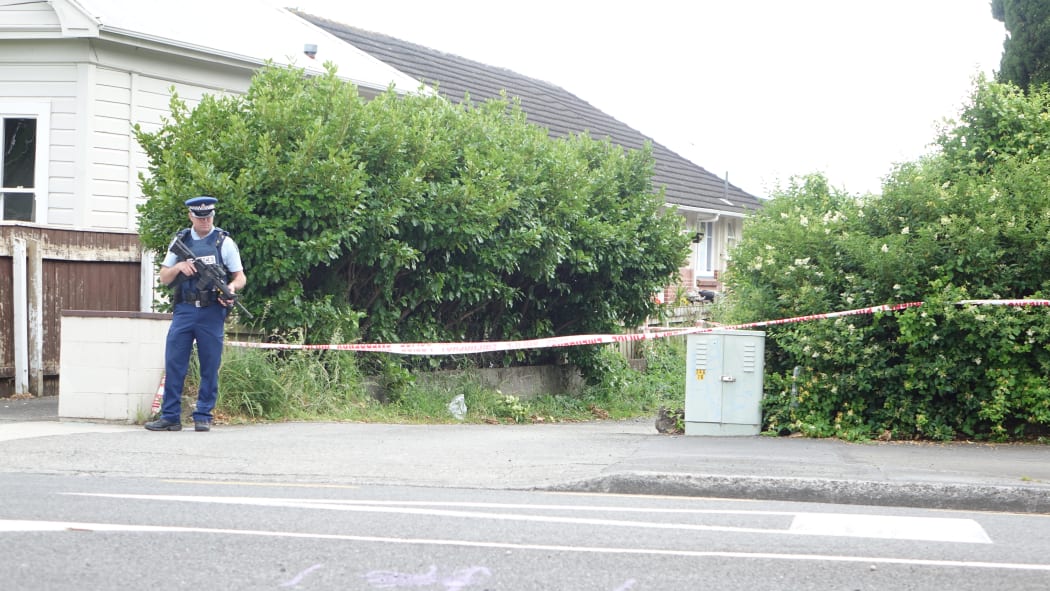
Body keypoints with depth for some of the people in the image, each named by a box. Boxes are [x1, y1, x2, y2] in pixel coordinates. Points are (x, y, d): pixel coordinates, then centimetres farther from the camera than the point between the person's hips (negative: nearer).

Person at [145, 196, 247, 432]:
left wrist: (232, 287, -17)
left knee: (210, 367, 1)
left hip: (212, 313, -2)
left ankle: (203, 416, 10)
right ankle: (170, 416, 5)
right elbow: (164, 278, 13)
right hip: (184, 310, 2)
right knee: (173, 364, -1)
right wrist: (178, 267, -8)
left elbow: (240, 277, 5)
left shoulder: (224, 242, 4)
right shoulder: (180, 241, 11)